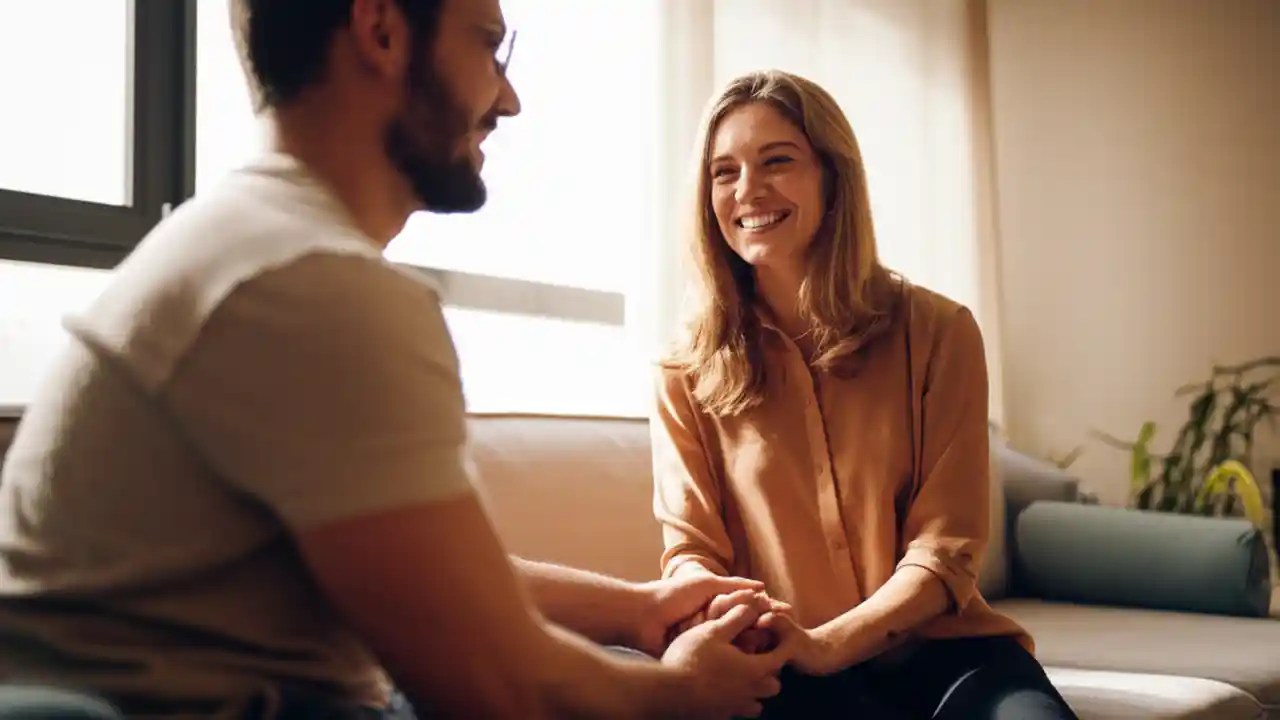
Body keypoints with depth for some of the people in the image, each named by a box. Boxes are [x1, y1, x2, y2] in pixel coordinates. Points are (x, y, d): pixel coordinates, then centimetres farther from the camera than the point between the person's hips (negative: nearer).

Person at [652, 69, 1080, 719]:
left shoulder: (938, 331, 0)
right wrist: (719, 614, -23)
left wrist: (824, 643, -21)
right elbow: (690, 548, 2)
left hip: (938, 648, 0)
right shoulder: (688, 368, 3)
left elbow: (945, 548, -5)